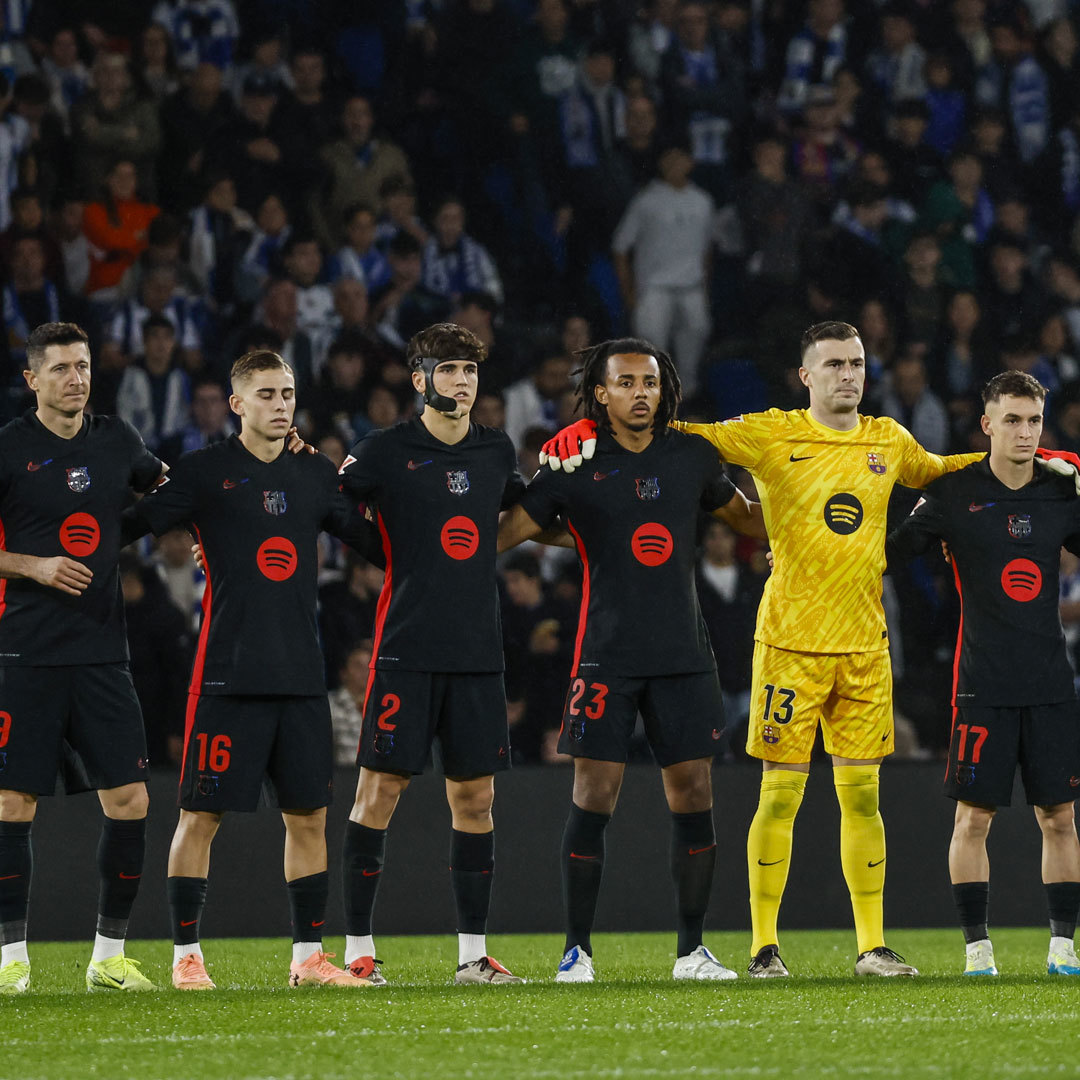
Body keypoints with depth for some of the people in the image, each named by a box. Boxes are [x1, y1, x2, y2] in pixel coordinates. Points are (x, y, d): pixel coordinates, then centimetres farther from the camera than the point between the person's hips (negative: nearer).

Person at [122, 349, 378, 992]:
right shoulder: (205, 472, 0)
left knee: (309, 814, 5)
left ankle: (309, 956, 12)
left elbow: (374, 538, 22)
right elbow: (129, 527, -1)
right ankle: (187, 956, 5)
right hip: (228, 669, -4)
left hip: (302, 673, 4)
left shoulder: (317, 475, 13)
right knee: (202, 814, -3)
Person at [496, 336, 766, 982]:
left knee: (694, 796, 0)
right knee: (594, 799, -7)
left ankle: (692, 949, 9)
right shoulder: (574, 466, 0)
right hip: (607, 656, -3)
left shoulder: (692, 457, 9)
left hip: (684, 655, 3)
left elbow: (742, 513, 28)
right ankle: (578, 950, 0)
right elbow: (503, 533, 1)